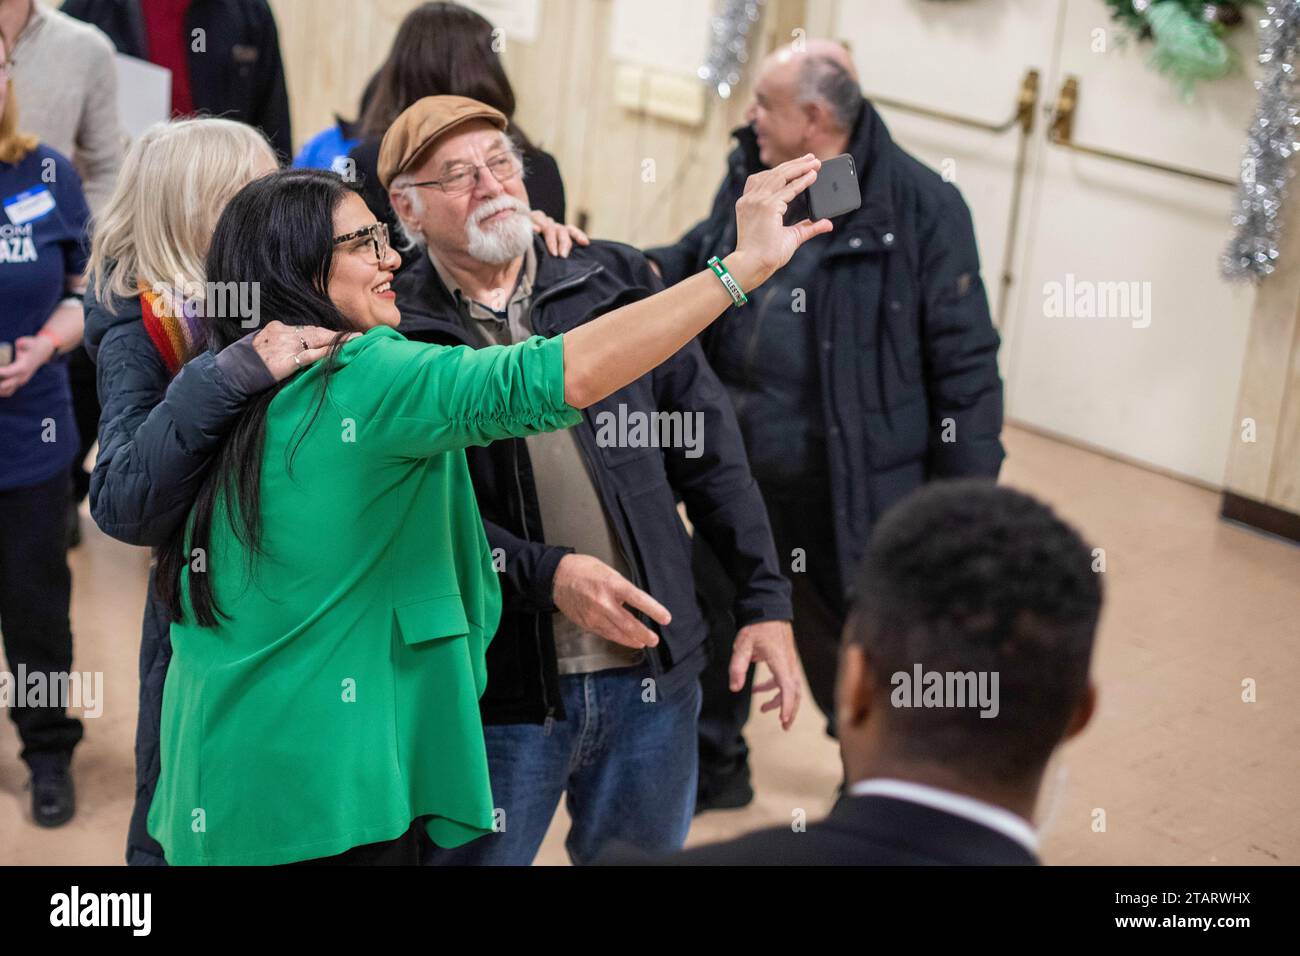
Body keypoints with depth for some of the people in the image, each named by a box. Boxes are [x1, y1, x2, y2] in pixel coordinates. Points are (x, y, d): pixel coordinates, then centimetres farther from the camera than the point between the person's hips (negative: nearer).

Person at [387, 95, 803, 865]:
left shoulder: (616, 282, 5)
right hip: (497, 692, -3)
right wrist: (546, 573, -19)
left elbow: (709, 449, 6)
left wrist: (766, 600, 4)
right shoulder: (390, 333, -5)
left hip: (652, 671, 3)